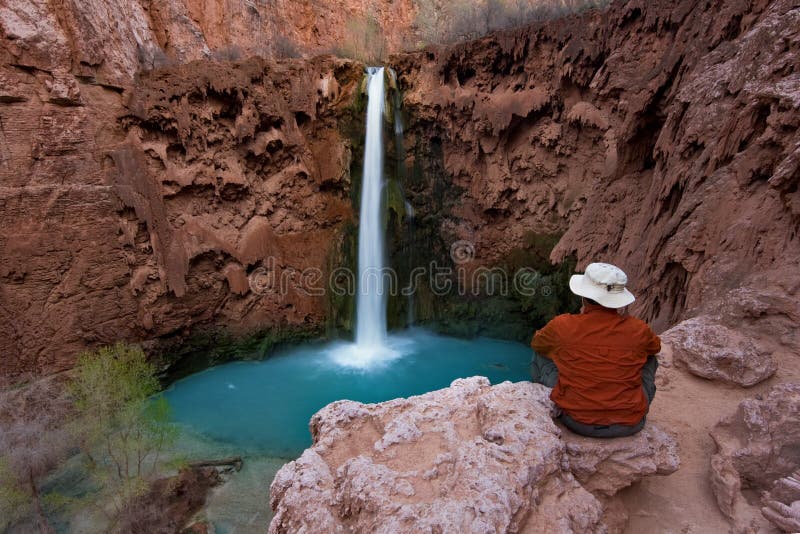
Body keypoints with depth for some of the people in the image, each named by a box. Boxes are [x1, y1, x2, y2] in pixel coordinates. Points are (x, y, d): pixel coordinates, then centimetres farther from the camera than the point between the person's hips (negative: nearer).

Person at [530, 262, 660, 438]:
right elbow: (656, 347, 17)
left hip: (578, 422, -1)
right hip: (630, 424, 2)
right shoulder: (638, 329, -9)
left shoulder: (563, 326, -15)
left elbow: (536, 343, 9)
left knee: (541, 354, 16)